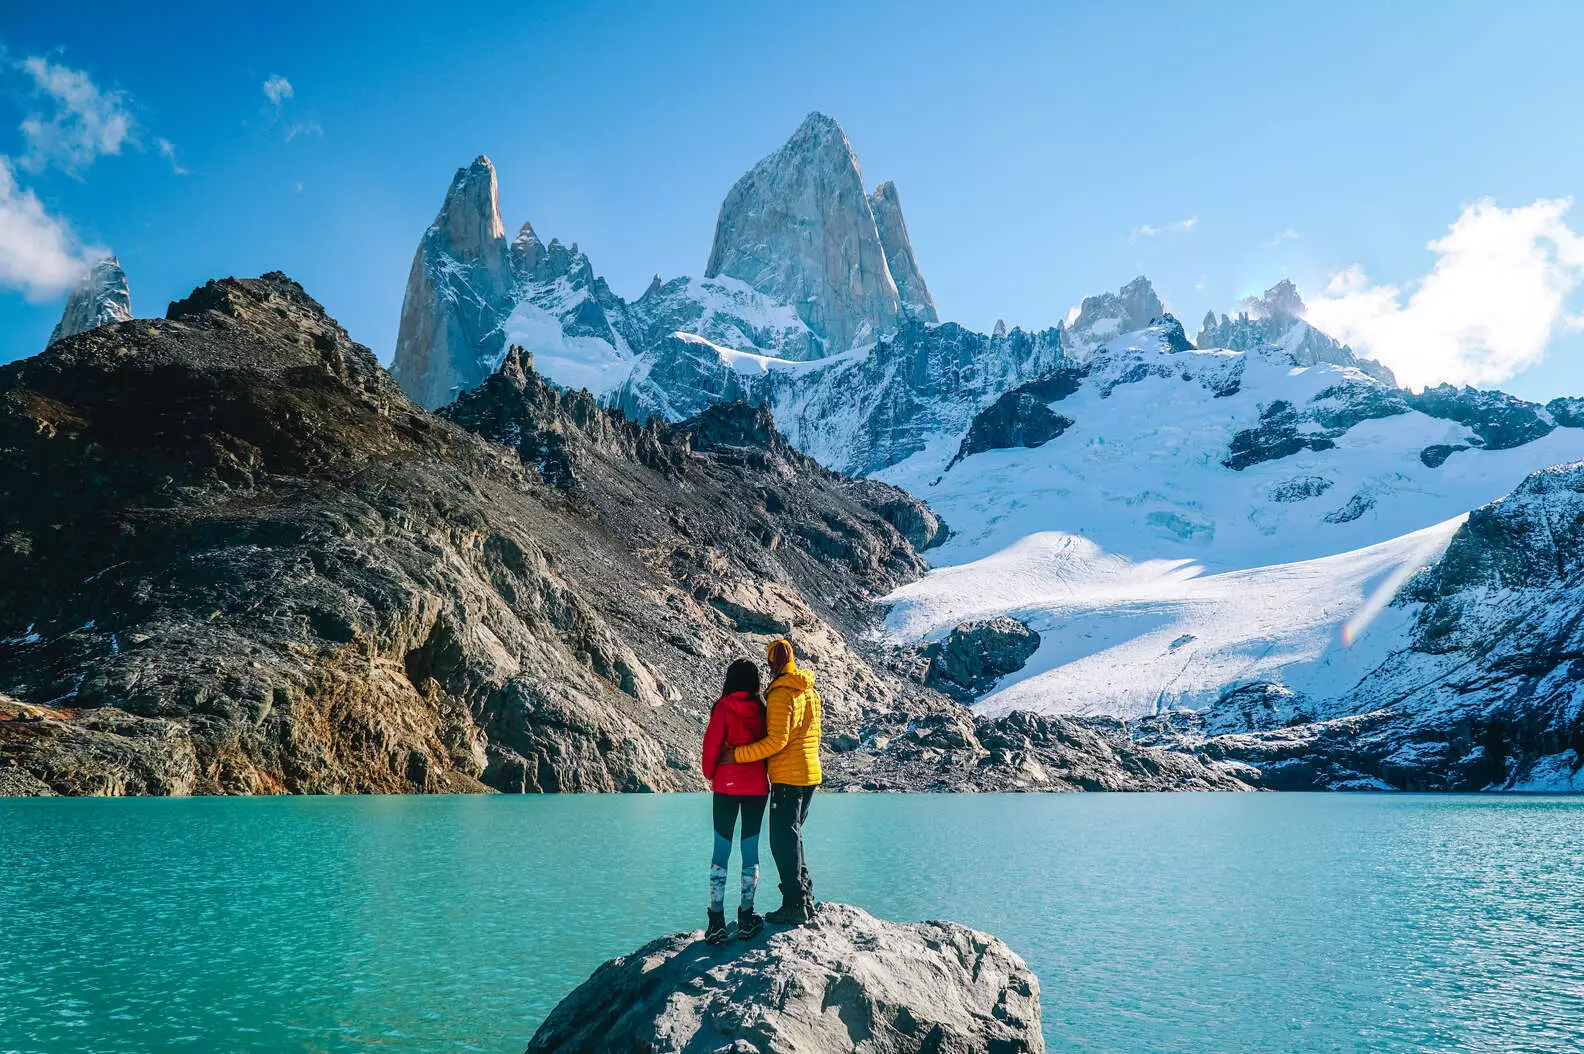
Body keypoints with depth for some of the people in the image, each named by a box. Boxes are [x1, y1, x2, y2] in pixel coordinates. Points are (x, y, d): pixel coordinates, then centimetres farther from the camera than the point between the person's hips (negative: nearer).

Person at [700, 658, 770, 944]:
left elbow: (712, 744, -8)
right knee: (750, 849, 9)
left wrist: (710, 774, 8)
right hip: (757, 787, 2)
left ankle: (716, 920, 1)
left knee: (721, 851, 4)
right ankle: (746, 918, 11)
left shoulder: (724, 707, -8)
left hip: (726, 786, -2)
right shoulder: (762, 709, 0)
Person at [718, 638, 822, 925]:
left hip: (787, 777, -9)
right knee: (793, 835, 18)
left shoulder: (780, 694, -16)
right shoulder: (810, 691, 11)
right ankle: (805, 900, 21)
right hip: (811, 773, 9)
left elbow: (777, 741, -22)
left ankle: (794, 906, 0)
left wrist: (737, 755, -19)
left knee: (783, 840, -2)